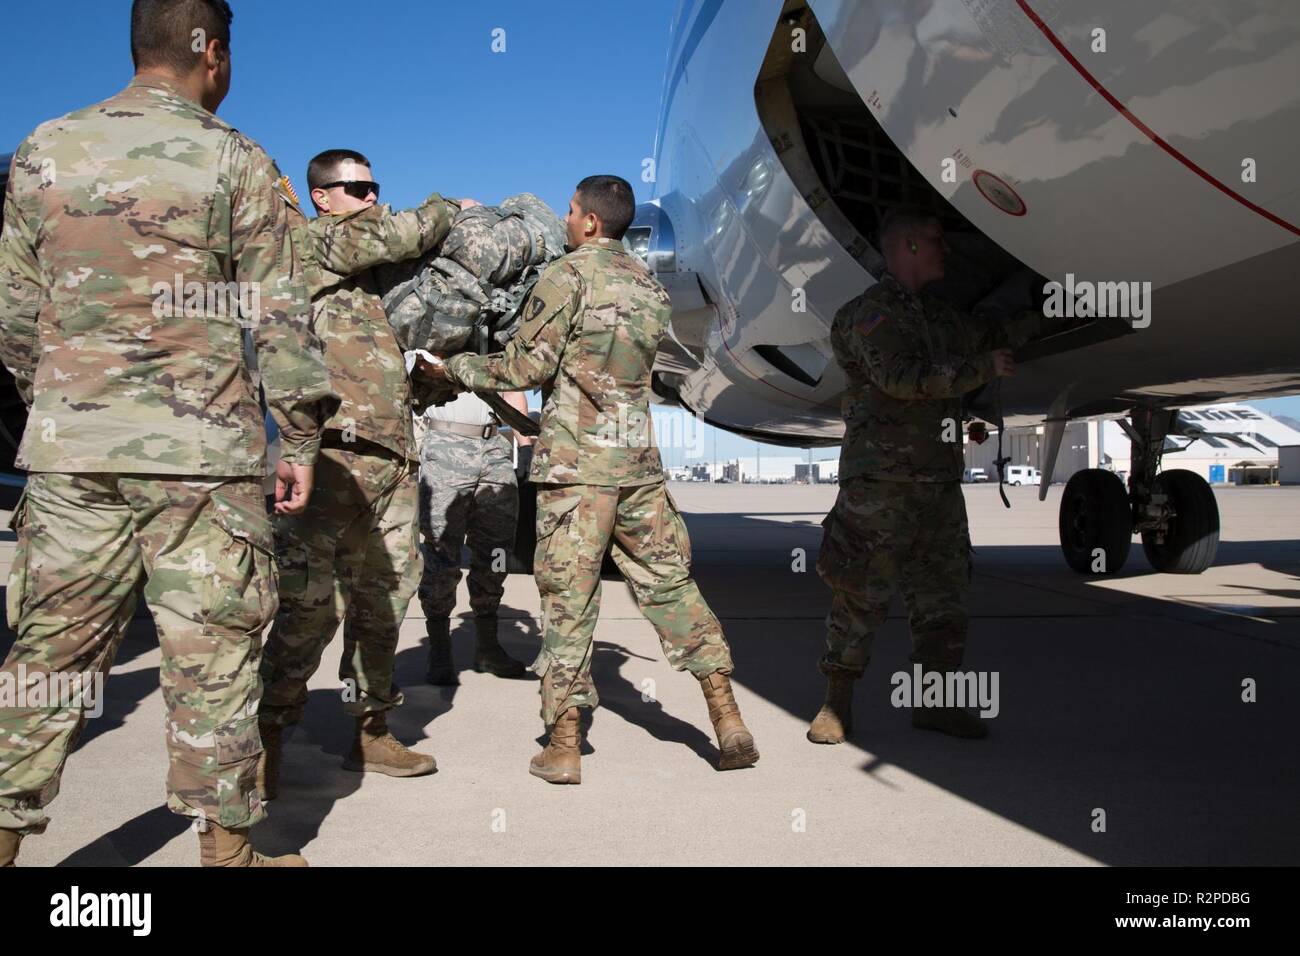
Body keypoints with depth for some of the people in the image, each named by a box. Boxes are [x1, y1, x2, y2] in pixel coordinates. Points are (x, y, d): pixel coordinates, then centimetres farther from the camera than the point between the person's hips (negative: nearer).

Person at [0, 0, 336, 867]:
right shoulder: (234, 162, -3)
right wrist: (302, 437, 3)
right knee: (212, 659, 4)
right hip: (201, 452, -4)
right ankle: (226, 846, 14)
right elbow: (279, 316, -4)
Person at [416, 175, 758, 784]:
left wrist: (454, 369, 7)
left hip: (576, 462, -6)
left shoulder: (569, 276, -7)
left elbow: (525, 368, -8)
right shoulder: (651, 287, 15)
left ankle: (563, 746, 5)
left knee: (568, 598, 0)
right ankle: (729, 724, 11)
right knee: (670, 584, 11)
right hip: (640, 458, 6)